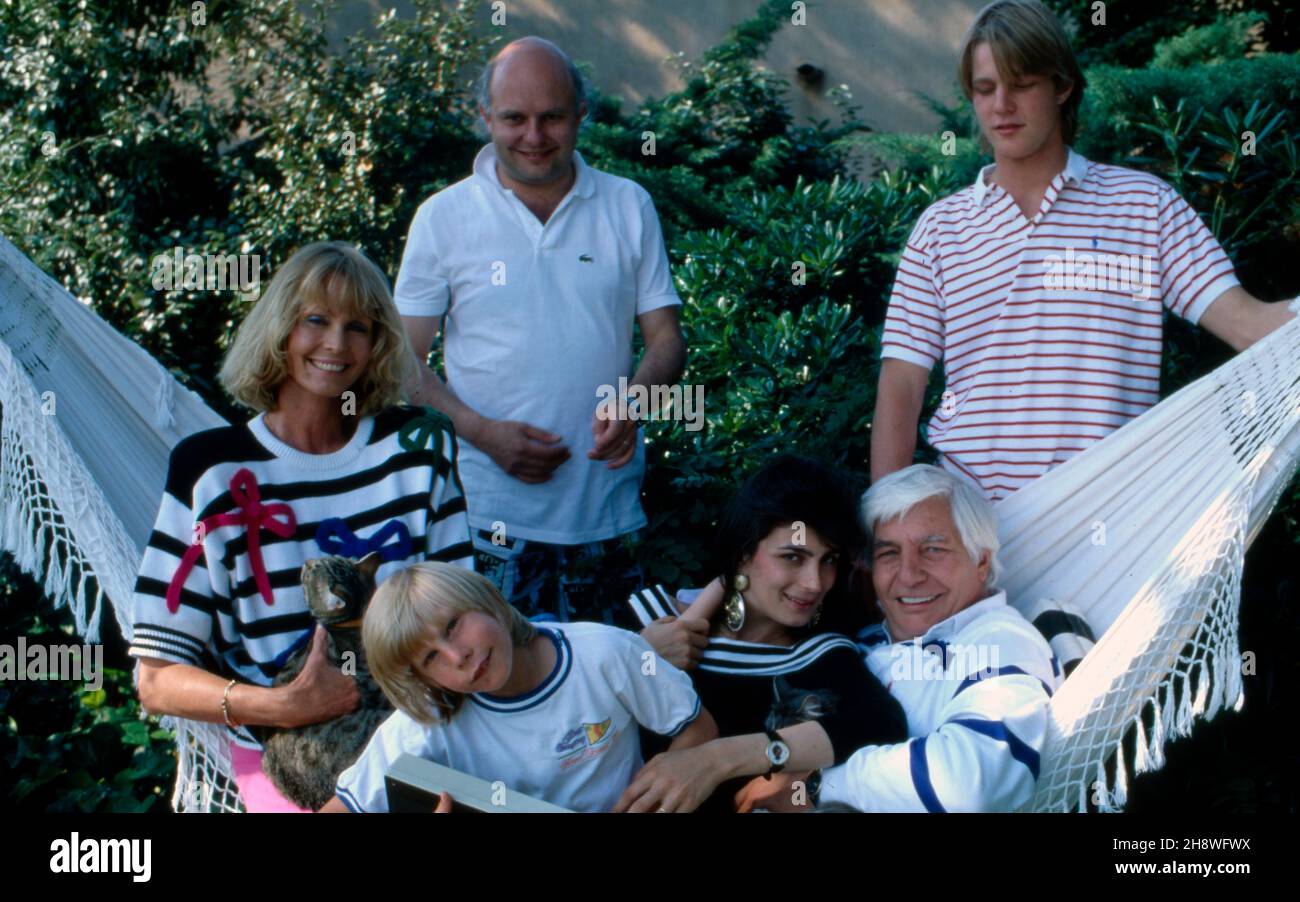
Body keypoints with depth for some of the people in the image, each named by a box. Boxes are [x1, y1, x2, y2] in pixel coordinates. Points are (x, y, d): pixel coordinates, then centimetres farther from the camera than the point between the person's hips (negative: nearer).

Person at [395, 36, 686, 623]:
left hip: (609, 513, 2)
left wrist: (632, 401, -14)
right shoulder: (443, 218, 2)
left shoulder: (629, 208, 7)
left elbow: (666, 339, 8)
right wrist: (483, 433, -13)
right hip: (490, 520, -2)